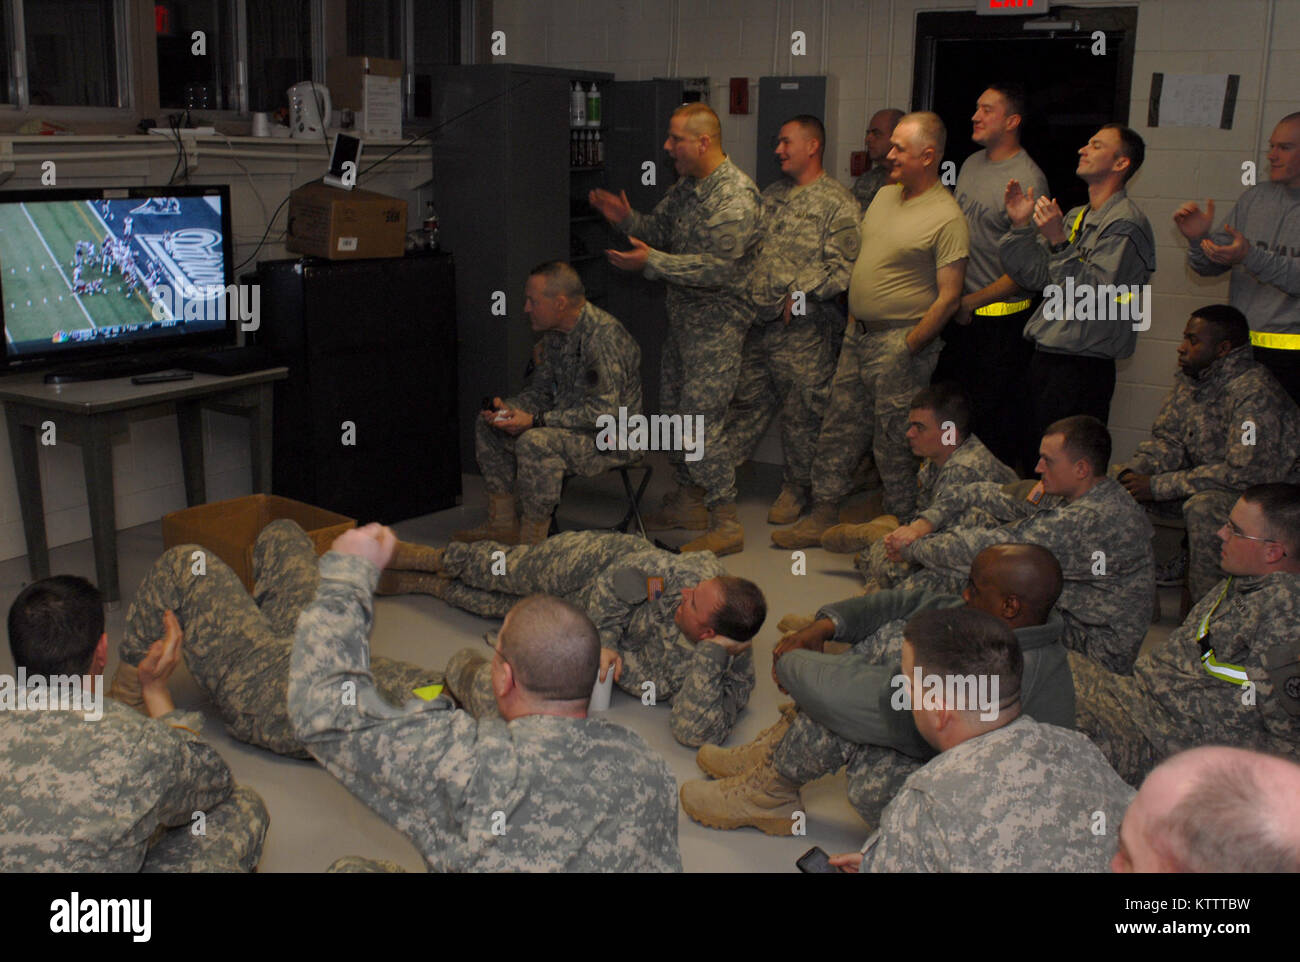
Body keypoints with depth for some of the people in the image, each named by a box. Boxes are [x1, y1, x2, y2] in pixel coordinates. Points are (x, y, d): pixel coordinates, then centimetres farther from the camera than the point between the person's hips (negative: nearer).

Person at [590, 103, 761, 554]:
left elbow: (720, 266, -26)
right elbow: (658, 230, 19)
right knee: (673, 408, 16)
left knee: (700, 418, -11)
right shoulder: (686, 186, 10)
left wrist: (652, 262, -26)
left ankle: (726, 524, -1)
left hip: (716, 320, -10)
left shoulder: (736, 197, -19)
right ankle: (689, 501, 31)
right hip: (682, 314, 10)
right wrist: (627, 220, -1)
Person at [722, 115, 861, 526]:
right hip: (758, 323, 6)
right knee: (746, 401, 14)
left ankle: (796, 488, 20)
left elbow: (843, 268, -16)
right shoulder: (771, 196, 15)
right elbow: (748, 249, 21)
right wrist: (746, 295, 8)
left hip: (803, 328, -6)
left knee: (802, 413, 5)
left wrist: (800, 293, -18)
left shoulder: (837, 203, -8)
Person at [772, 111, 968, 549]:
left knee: (895, 443, 0)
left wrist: (907, 347, -17)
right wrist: (853, 320, 15)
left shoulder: (947, 217, -15)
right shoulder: (885, 195, 10)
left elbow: (948, 298, -16)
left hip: (900, 341, -8)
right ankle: (822, 518, 21)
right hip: (857, 334, 8)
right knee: (838, 431, 12)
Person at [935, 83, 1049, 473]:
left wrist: (973, 301, -16)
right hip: (959, 311, 8)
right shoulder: (971, 163, 9)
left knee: (996, 419, 0)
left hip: (1001, 319, -8)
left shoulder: (1027, 180, -16)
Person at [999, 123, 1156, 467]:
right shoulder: (1075, 217, 18)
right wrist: (1020, 226, 3)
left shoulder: (1126, 223, -9)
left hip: (1083, 367, -8)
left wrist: (1059, 241, -24)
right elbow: (1034, 276, 12)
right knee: (1033, 462, 12)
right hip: (1045, 358, 8)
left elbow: (1094, 294, -20)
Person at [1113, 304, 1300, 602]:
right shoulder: (1190, 378, 0)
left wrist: (1158, 486, -30)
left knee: (1204, 507, -37)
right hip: (1212, 482, 9)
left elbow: (1245, 474, -31)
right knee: (1121, 481, -1)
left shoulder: (1255, 392, -27)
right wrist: (1131, 471, -18)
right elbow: (1167, 440, 4)